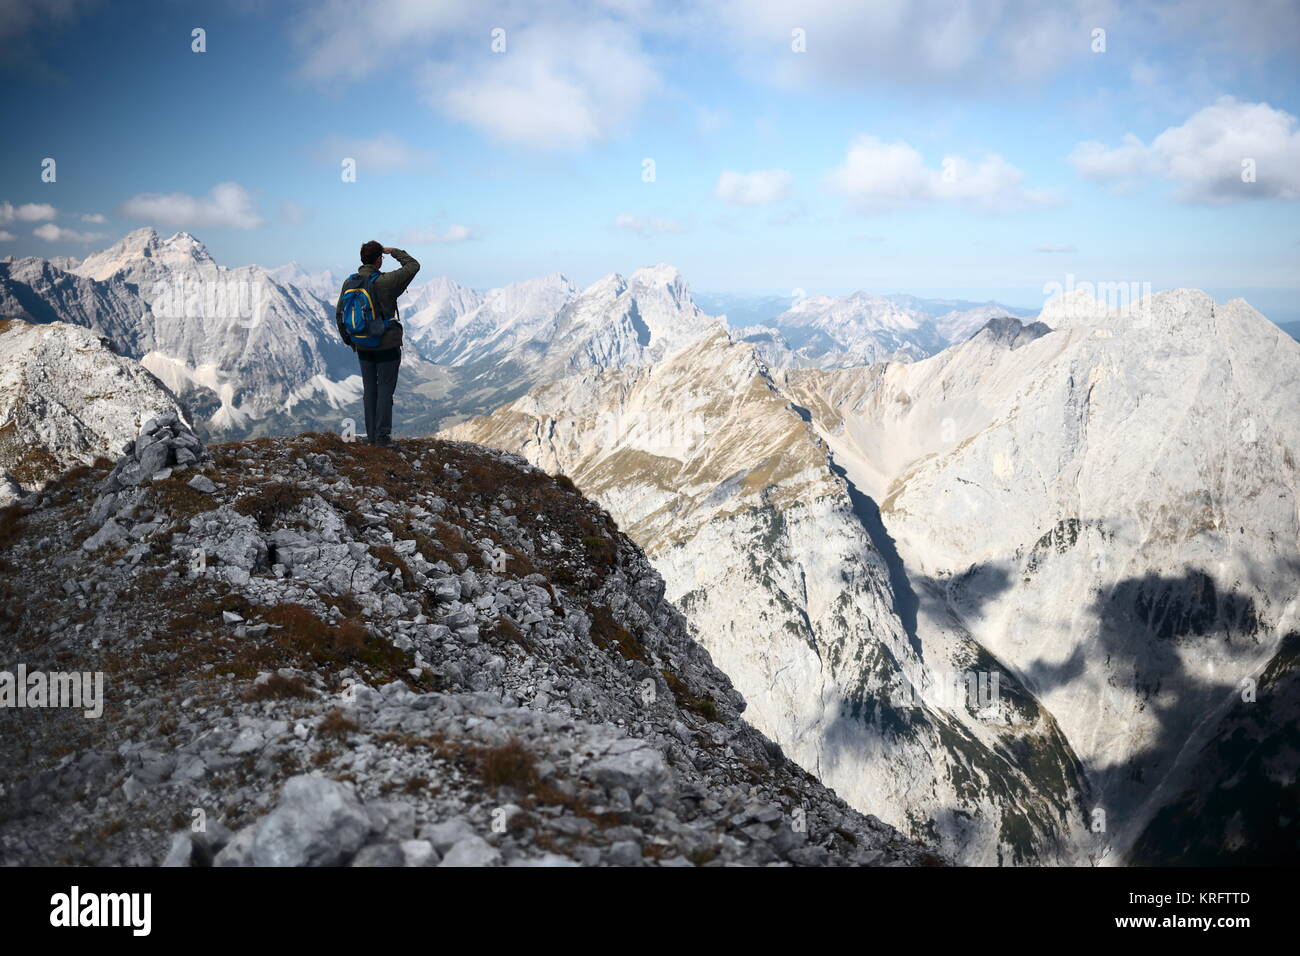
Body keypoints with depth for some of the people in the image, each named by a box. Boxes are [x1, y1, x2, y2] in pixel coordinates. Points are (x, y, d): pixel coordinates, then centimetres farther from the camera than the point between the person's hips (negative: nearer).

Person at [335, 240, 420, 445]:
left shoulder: (349, 283, -1)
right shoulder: (385, 282, -16)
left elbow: (339, 315, 6)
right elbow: (413, 266, -6)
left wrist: (349, 340, 18)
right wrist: (394, 251, 7)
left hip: (363, 347, 5)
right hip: (387, 344, -5)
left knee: (369, 390, 12)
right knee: (385, 389, 2)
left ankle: (371, 436, 15)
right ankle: (382, 435, 2)